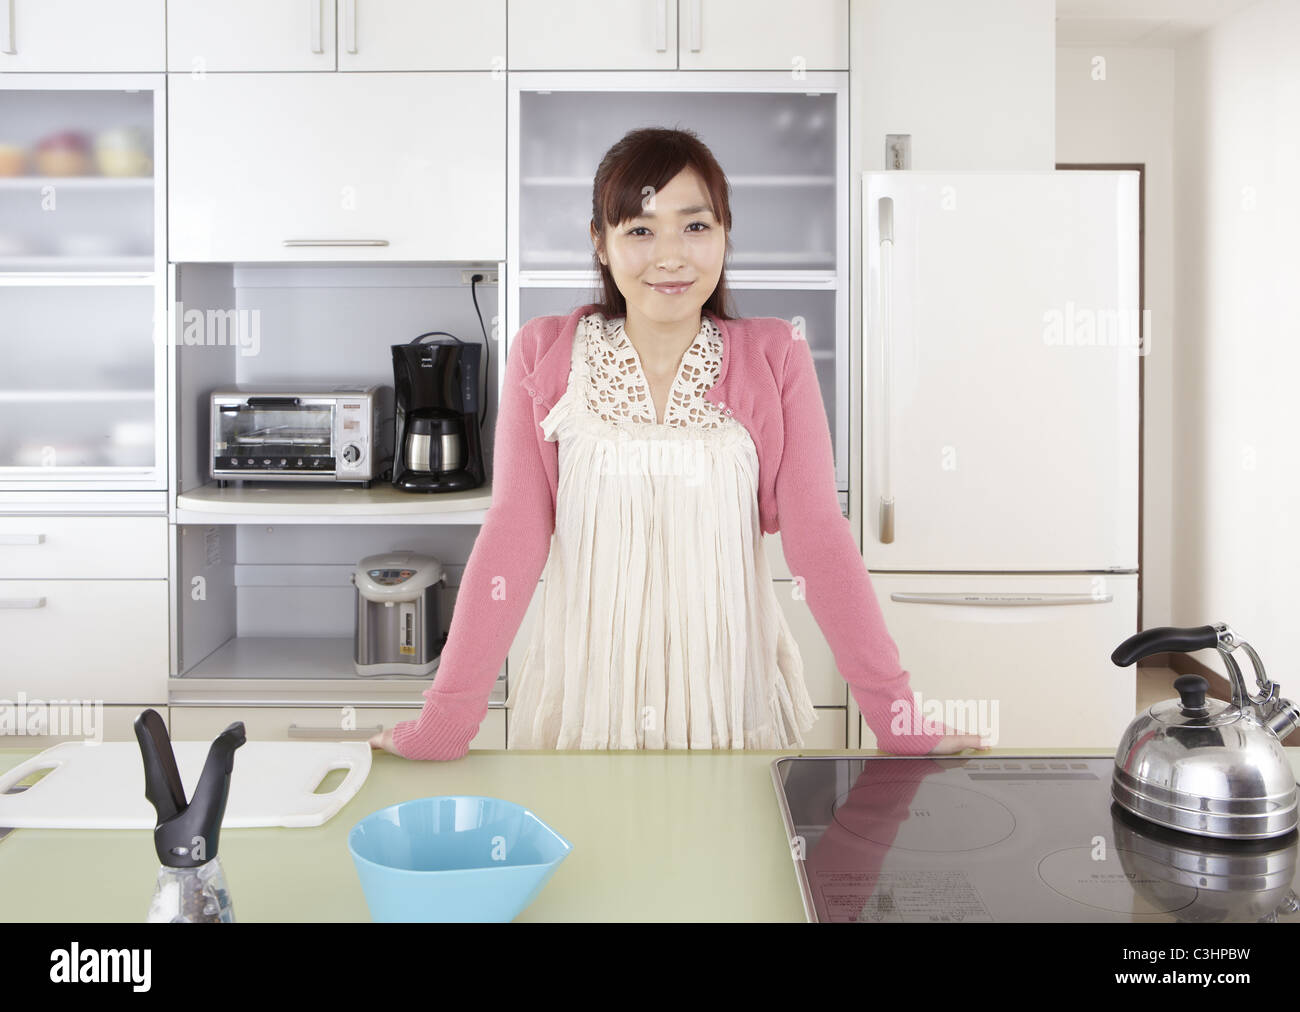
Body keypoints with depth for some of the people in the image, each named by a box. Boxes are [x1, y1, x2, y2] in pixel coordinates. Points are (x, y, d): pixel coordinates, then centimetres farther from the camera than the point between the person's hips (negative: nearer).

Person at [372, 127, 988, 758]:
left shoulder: (774, 358, -6)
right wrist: (444, 722, -14)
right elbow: (513, 535, -9)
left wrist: (897, 718, -12)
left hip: (728, 701, 0)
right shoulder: (543, 355, -5)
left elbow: (817, 535, -8)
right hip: (586, 699, 0)